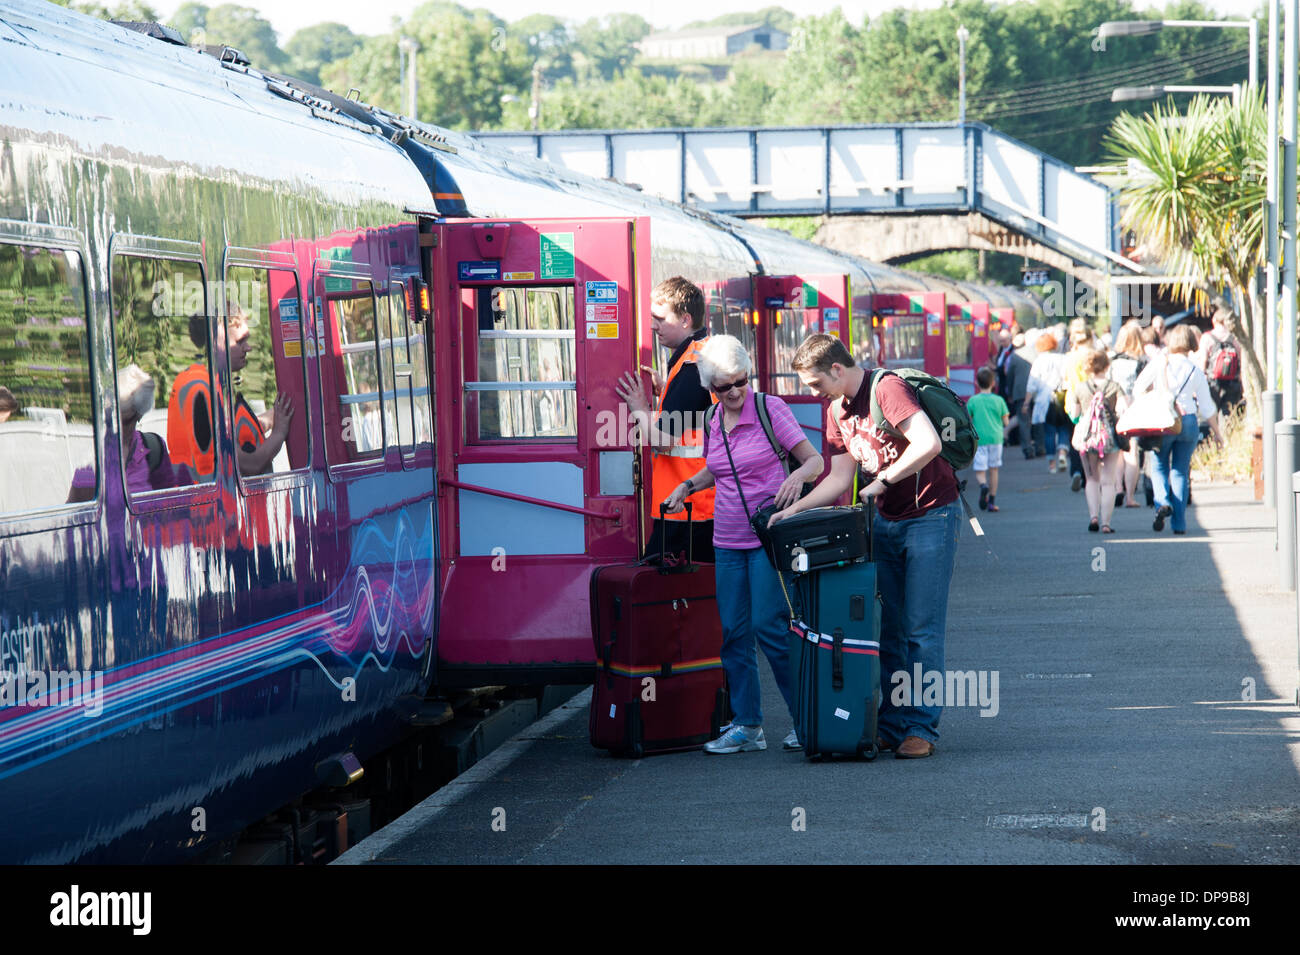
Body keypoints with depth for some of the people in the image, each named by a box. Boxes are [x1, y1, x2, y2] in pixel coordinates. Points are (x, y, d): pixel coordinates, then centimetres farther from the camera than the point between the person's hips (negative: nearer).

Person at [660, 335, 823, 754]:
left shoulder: (770, 408, -6)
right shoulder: (712, 421, 8)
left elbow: (815, 460, -6)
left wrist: (798, 475, -27)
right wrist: (688, 485, 9)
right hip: (727, 542, 6)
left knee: (770, 628, -10)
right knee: (733, 633, 4)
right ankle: (746, 726, 10)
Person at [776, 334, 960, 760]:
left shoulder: (886, 389, -17)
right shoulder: (836, 410, 9)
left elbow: (929, 443, -29)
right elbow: (841, 477, 11)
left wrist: (883, 480, -21)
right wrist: (795, 510, 0)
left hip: (930, 516, -8)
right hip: (885, 521, 8)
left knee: (922, 629, -6)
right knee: (887, 629, 7)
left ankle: (921, 728, -2)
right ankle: (891, 725, 12)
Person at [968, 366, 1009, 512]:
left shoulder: (973, 401, -2)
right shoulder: (999, 400, 1)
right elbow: (1006, 422, 3)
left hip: (979, 439, -1)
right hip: (996, 438, 1)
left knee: (979, 471, 3)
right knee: (993, 470, 12)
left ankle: (983, 485, -30)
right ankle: (992, 502, 12)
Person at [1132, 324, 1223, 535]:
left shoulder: (1158, 365, -3)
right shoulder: (1196, 372, 1)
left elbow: (1137, 389, -1)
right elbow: (1206, 407, 6)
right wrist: (1216, 432, 16)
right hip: (1188, 421, 1)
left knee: (1160, 466, 15)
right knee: (1181, 471, 7)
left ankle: (1163, 502, -12)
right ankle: (1179, 523, 4)